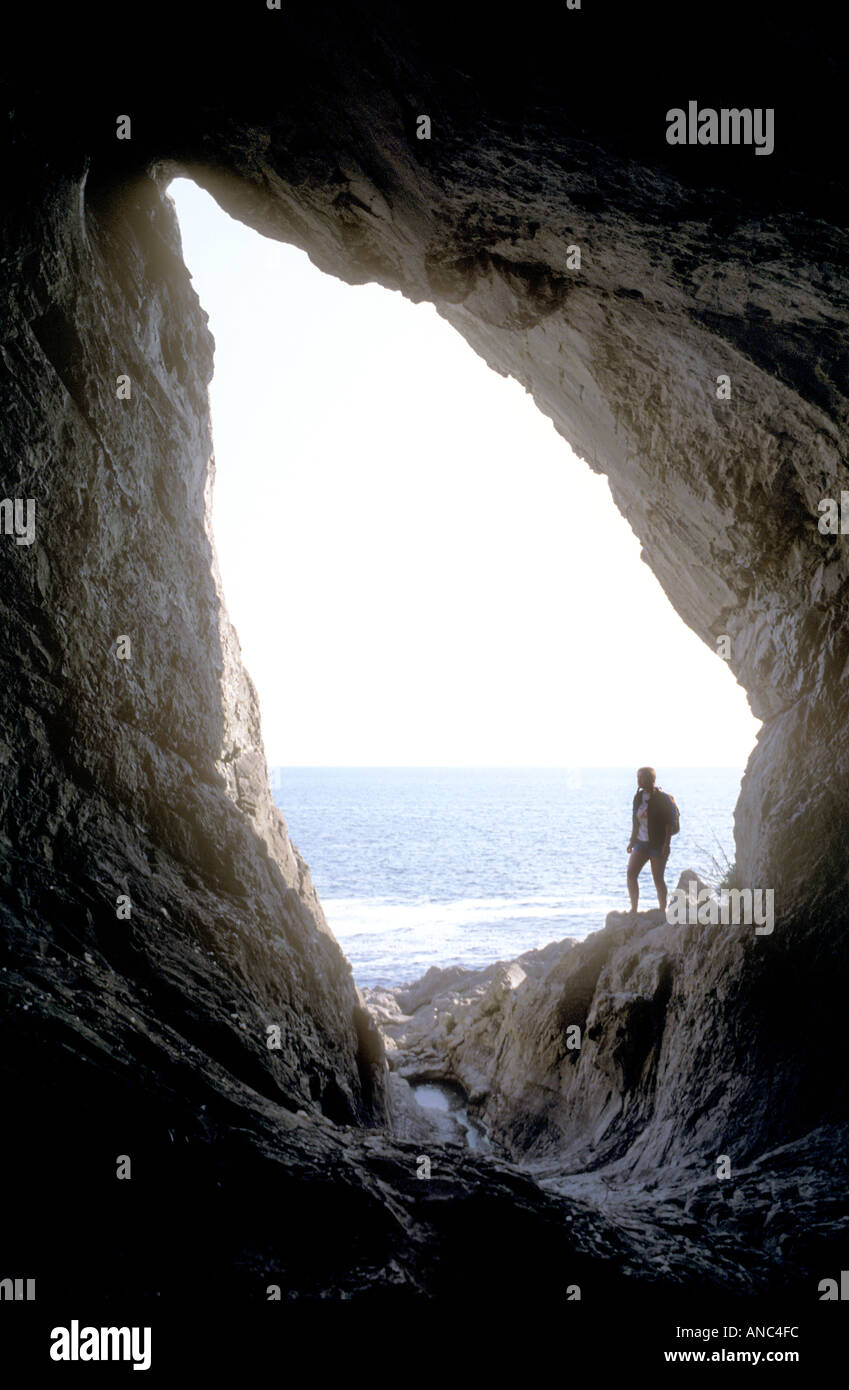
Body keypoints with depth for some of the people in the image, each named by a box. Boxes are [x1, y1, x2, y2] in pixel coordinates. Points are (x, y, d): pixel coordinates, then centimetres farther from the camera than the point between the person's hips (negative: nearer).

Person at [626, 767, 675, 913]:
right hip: (641, 842, 6)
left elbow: (669, 823, -12)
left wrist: (666, 844, -17)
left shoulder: (662, 798, -11)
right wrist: (632, 840, 16)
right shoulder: (639, 797, 9)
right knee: (631, 873, -3)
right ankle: (634, 909, 4)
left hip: (657, 844, -6)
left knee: (658, 878, -2)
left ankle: (662, 911, 9)